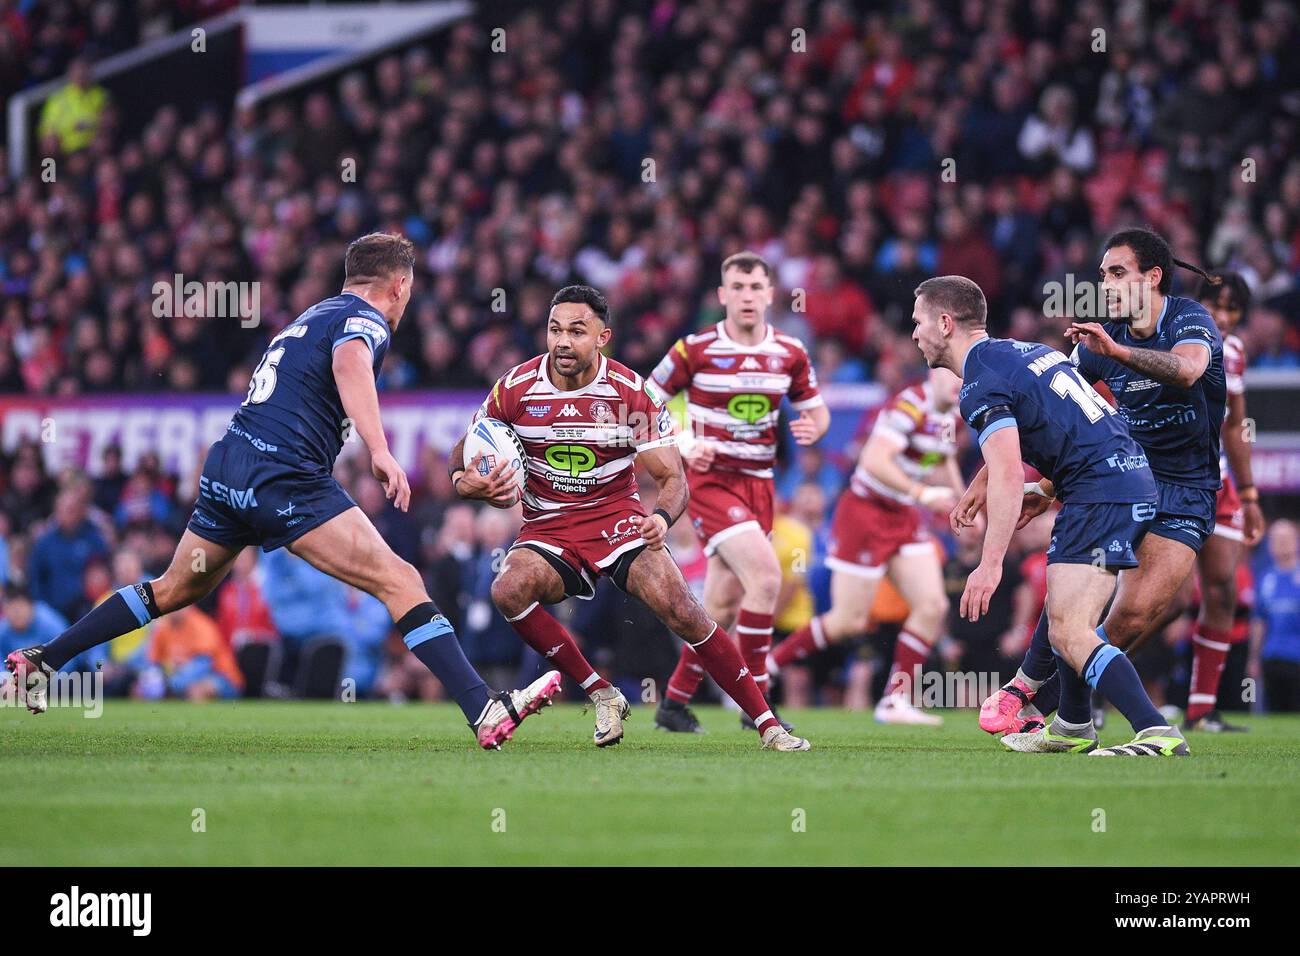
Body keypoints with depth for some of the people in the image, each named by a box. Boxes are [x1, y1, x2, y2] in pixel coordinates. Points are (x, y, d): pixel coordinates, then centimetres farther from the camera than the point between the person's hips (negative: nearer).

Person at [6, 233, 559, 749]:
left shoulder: (311, 317, 25)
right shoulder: (365, 320, -3)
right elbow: (349, 362, -25)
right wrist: (380, 451, -37)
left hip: (226, 469, 9)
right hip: (284, 477, -9)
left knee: (176, 590, 27)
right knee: (399, 582, -14)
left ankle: (41, 661, 33)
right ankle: (485, 713, -25)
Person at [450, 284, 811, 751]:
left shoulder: (633, 393, -10)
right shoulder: (516, 389, -8)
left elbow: (672, 477, -8)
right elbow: (464, 453, 5)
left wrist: (662, 518, -31)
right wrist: (466, 481, -20)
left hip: (617, 516, -1)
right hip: (548, 529, 1)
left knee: (678, 608, -23)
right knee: (508, 590, -31)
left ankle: (768, 724, -14)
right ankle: (602, 695, -15)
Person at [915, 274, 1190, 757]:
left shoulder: (981, 385, -9)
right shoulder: (1026, 351, 20)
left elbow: (1009, 476, -22)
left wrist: (990, 564, -25)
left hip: (1100, 494, -10)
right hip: (1134, 478, 10)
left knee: (1069, 631, -17)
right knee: (1063, 614, 25)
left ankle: (1157, 734, -31)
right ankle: (1073, 728, 36)